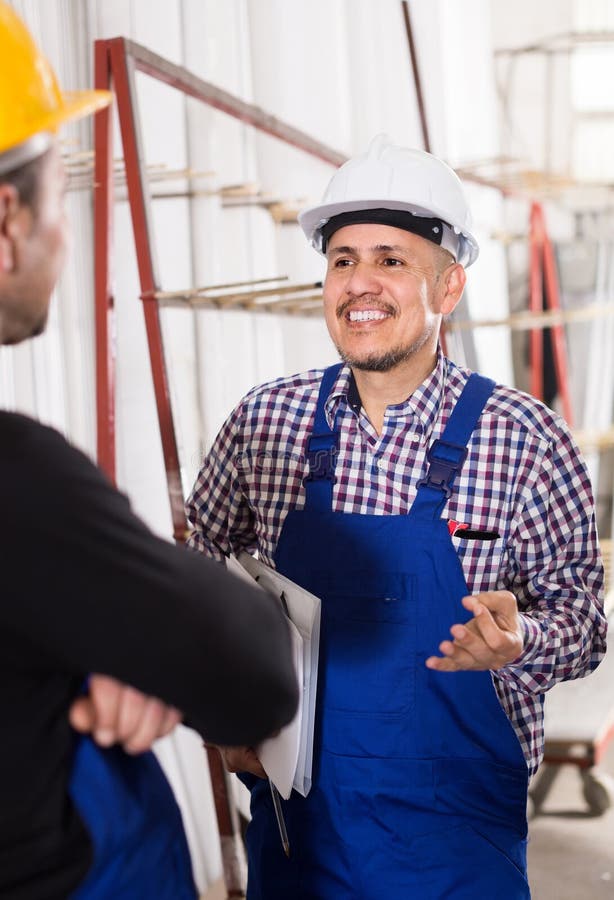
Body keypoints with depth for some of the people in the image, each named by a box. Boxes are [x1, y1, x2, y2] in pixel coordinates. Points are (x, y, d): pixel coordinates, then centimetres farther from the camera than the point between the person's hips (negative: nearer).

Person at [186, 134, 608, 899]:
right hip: (293, 800, 3)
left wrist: (517, 640, -24)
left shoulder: (524, 439, -12)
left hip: (456, 824, -2)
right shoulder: (265, 420, -4)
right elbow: (208, 570, 11)